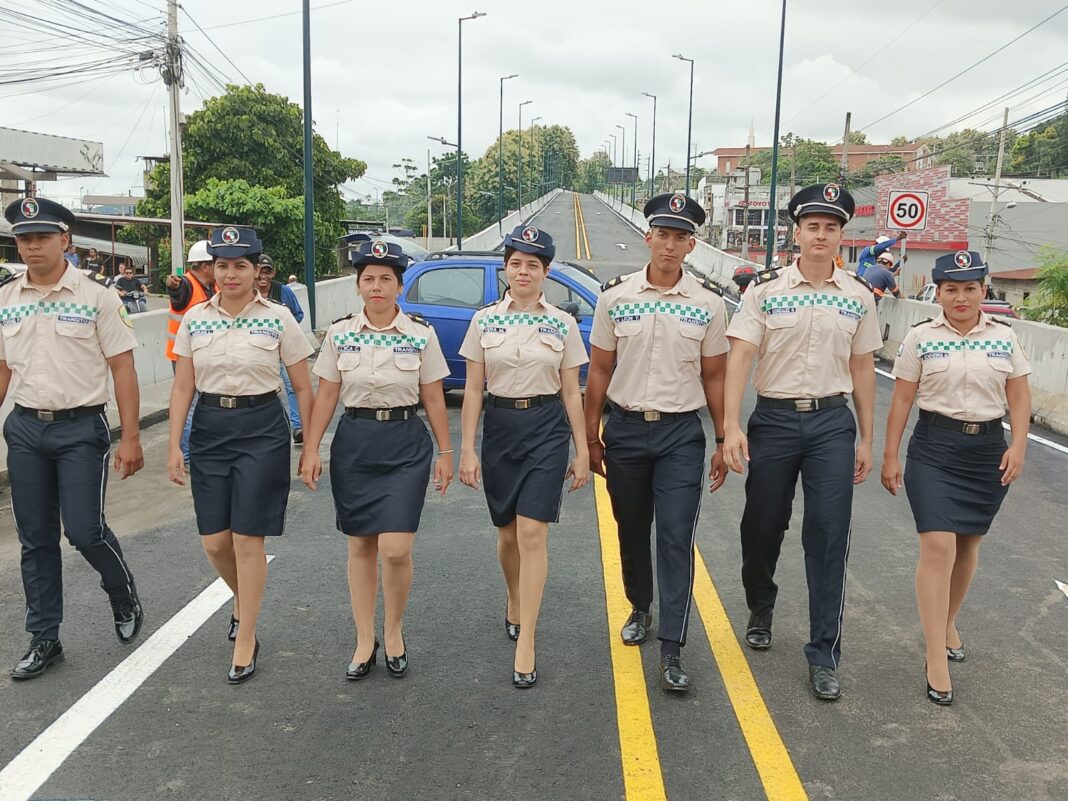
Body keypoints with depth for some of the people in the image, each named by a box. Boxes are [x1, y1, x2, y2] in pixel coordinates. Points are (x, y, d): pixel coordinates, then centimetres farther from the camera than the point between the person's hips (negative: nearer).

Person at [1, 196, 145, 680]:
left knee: (84, 530, -8)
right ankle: (44, 639, 23)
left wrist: (130, 439, -10)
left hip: (80, 428, -4)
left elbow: (122, 370, -6)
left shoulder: (96, 299, -6)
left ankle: (125, 598, 24)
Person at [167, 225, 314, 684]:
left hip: (261, 430, -3)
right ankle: (244, 603, 39)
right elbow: (183, 387, 7)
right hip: (209, 429, 4)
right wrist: (174, 446, 2)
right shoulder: (195, 319, 4)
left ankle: (245, 642, 14)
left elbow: (302, 388, 1)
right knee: (214, 541, 7)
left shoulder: (278, 319, -4)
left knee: (247, 541, -2)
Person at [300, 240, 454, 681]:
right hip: (353, 441, 2)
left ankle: (394, 631, 16)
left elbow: (434, 399, 2)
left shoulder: (421, 334, -2)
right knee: (360, 546, 9)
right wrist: (311, 449, 0)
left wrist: (445, 452, 2)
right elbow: (325, 396, 4)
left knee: (395, 549, -10)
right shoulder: (339, 333, 2)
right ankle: (365, 640, 23)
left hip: (405, 444, -2)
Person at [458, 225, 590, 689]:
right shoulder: (484, 321, 3)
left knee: (532, 533, -11)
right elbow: (473, 389, 4)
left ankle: (525, 643, -5)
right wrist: (466, 449, -1)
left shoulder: (562, 324, 1)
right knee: (508, 532, 13)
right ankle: (515, 601, 42)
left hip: (547, 429, -2)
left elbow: (571, 392, 4)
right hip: (499, 427, 2)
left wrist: (582, 451, 2)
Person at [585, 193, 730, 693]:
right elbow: (599, 371, 4)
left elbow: (714, 376, 5)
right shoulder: (615, 296, 0)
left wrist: (723, 441, 4)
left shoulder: (708, 302, 0)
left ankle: (671, 651, 0)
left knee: (676, 539, -6)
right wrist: (591, 438, 3)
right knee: (631, 531, 15)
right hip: (625, 429, 2)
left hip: (681, 433, -1)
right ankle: (640, 609, 39)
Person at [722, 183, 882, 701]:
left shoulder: (858, 297, 5)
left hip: (832, 422, 1)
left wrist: (865, 438, 11)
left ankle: (823, 654, 9)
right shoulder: (765, 289, -3)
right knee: (762, 527, 10)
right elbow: (739, 358, -9)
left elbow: (862, 369, 11)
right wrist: (731, 426, -19)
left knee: (829, 537, -2)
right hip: (774, 419, -1)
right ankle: (760, 612, 39)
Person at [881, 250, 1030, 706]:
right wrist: (890, 457, -1)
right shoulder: (920, 338, -2)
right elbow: (902, 400, 0)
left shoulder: (1005, 338, 6)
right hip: (934, 447, -3)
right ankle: (936, 659, -7)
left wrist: (1018, 446, -6)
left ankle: (948, 623, 37)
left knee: (968, 544, 13)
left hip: (988, 450, 3)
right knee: (938, 546, -12)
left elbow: (1019, 397, 8)